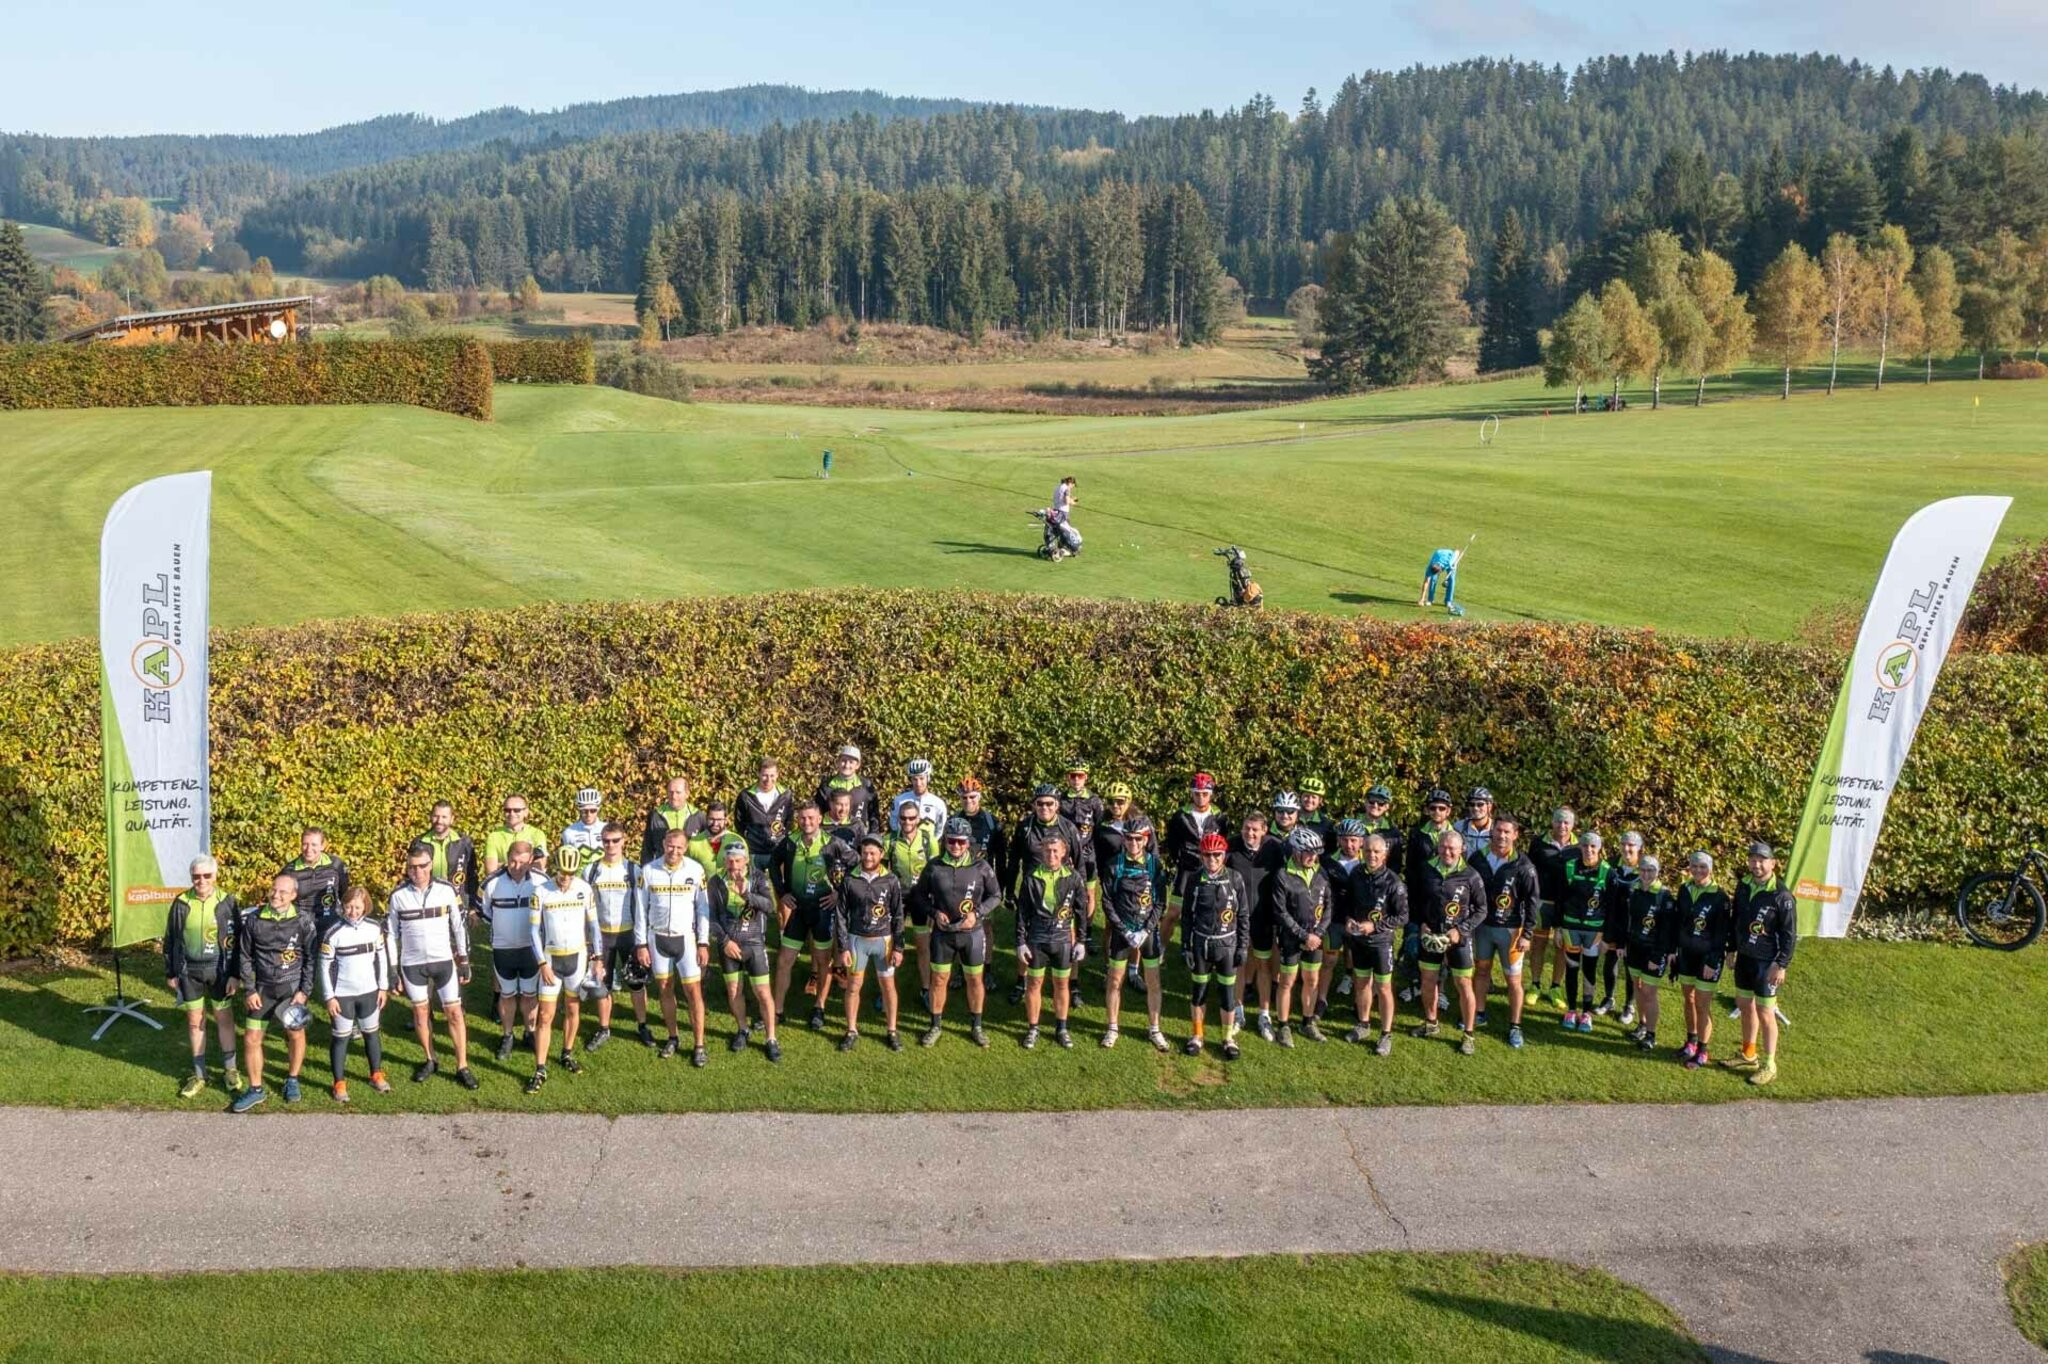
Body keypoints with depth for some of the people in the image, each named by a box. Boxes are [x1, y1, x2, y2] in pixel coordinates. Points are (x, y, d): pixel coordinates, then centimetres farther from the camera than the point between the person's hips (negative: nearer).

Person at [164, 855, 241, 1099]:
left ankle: (230, 1069, 21)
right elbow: (170, 940, 6)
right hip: (189, 970, 2)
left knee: (224, 1018, 7)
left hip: (219, 969, -2)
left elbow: (236, 940, -3)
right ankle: (199, 1074, 21)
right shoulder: (181, 904, -3)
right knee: (195, 1021, 10)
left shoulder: (227, 902, -6)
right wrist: (170, 974, 6)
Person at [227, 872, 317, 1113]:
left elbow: (311, 958, -3)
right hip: (262, 988, 1)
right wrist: (249, 990, -2)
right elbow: (245, 957, 4)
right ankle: (256, 1089, 18)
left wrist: (304, 991, -7)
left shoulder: (303, 921, -8)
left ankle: (292, 1081, 31)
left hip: (292, 987, -1)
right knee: (251, 1039, 3)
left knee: (296, 1035, 9)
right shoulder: (253, 920, -4)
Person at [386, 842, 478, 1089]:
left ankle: (462, 1067, 10)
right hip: (412, 964, 1)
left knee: (455, 1012, 0)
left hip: (444, 961, -1)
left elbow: (460, 926, 1)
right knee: (420, 1012, 13)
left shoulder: (447, 890, -7)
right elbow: (390, 934, 1)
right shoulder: (398, 895, -7)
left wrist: (464, 962, 3)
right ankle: (429, 1061, 31)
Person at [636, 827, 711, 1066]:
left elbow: (703, 908, -2)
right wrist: (641, 944, 0)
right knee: (665, 989, 11)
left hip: (686, 937, -1)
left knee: (693, 990, -3)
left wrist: (703, 944, -3)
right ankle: (673, 1038, 28)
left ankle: (699, 1046, 5)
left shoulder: (696, 870, -8)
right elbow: (641, 909, 1)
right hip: (657, 937, 2)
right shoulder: (648, 870, -6)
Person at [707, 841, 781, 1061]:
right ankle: (743, 1030, 35)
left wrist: (746, 894, -35)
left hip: (754, 944, -2)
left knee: (764, 994, -2)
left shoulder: (759, 879, -6)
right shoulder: (716, 883, -2)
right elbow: (712, 917, -1)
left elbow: (769, 906, -20)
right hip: (727, 944, 2)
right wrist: (725, 941, -11)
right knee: (734, 991, 13)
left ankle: (771, 1039, 11)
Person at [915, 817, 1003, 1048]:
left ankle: (976, 1026, 29)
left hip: (972, 933, 0)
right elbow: (920, 894, 5)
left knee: (975, 979, 11)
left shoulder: (981, 867, -9)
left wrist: (978, 913, -12)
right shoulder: (934, 867, -8)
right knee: (939, 979, 9)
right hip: (942, 932, 0)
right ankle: (935, 1026, 26)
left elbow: (995, 895, 1)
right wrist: (934, 912, -10)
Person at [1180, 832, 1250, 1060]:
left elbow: (1243, 915, -1)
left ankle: (1229, 1037, 23)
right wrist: (1185, 946, 0)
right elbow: (1186, 915, 2)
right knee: (1199, 990, 11)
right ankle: (1197, 1035, 28)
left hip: (1227, 944, -1)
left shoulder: (1235, 879, -7)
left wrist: (1243, 946, -1)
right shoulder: (1195, 880, -5)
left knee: (1228, 992, 6)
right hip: (1201, 943, 1)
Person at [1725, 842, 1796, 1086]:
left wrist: (1781, 965, -16)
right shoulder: (1743, 887, 3)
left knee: (1765, 1013, 0)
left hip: (1766, 963, -7)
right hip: (1744, 958, 7)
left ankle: (1769, 1065, 12)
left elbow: (1790, 934, -14)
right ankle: (1748, 1055, 33)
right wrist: (1732, 950, 14)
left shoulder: (1781, 896, -17)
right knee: (1745, 1006, 17)